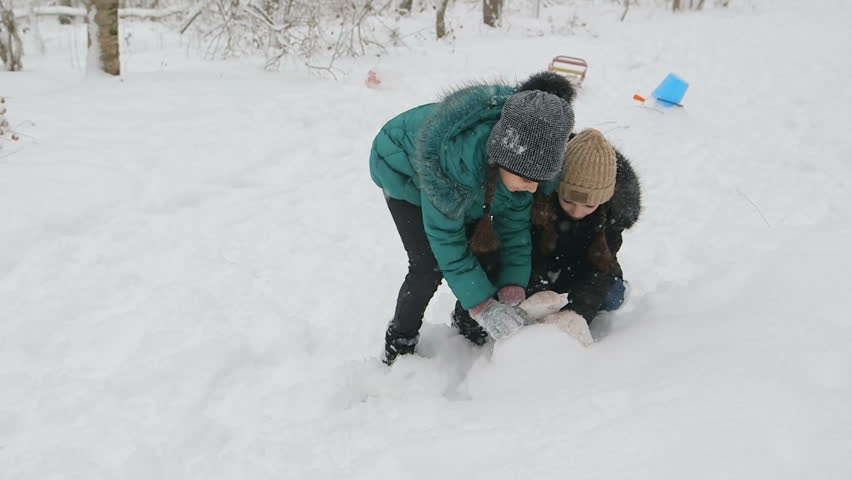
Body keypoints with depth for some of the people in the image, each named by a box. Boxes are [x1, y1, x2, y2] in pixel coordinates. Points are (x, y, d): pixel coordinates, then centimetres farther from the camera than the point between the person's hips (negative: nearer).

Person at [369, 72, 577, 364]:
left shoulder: (526, 155, -31)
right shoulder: (454, 153, -48)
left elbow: (515, 224, -17)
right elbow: (444, 236, -36)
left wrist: (513, 285, -26)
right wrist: (482, 304, -37)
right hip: (404, 171, -5)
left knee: (486, 252, -3)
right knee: (429, 265, -16)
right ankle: (400, 342, 9)